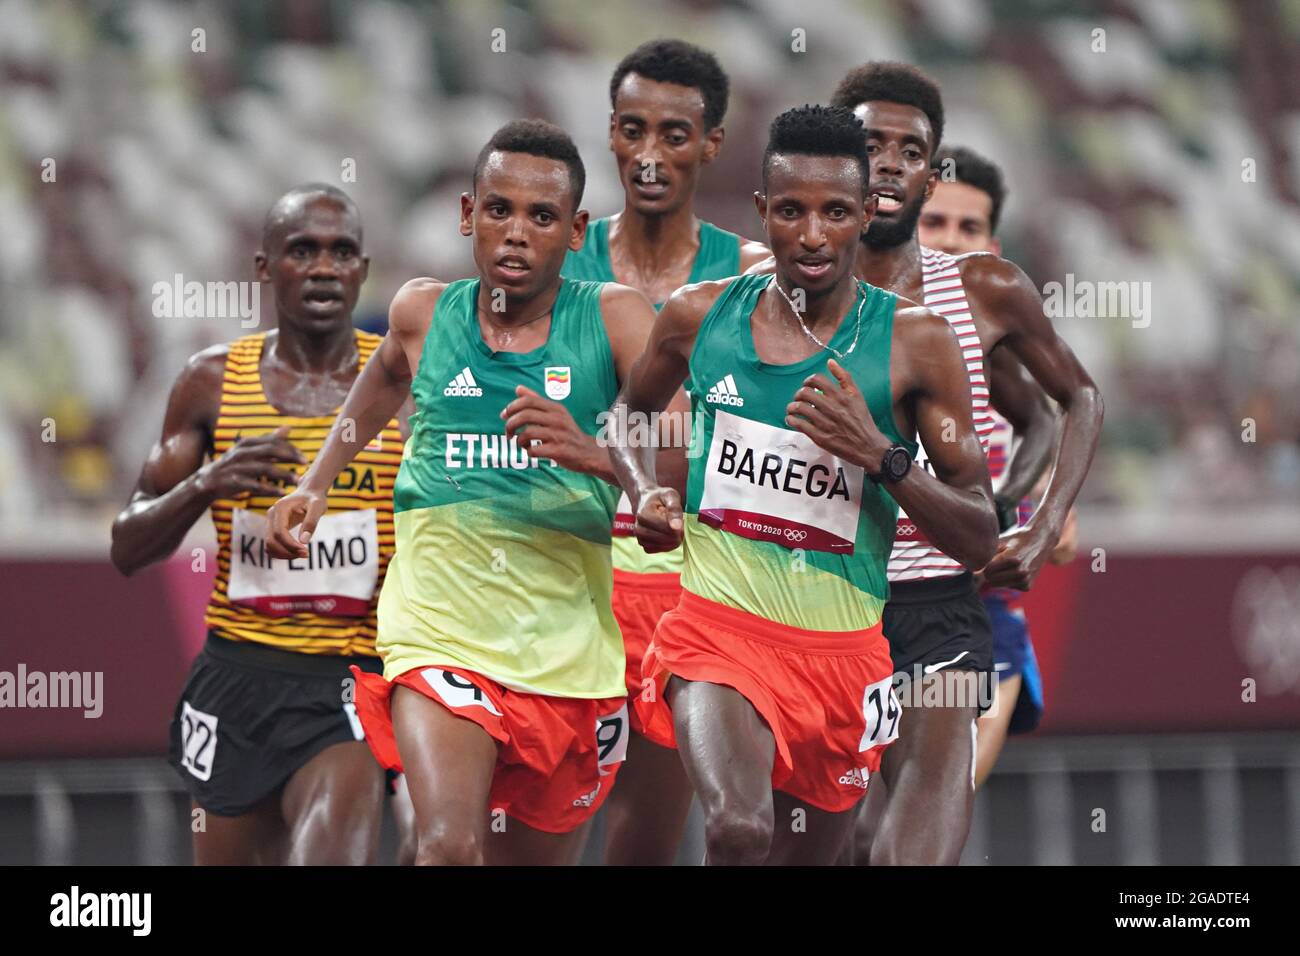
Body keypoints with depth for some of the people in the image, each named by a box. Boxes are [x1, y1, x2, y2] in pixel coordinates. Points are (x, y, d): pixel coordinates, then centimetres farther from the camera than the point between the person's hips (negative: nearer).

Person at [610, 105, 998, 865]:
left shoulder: (914, 341, -4)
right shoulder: (700, 316, 2)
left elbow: (980, 539, -4)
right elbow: (634, 409, 25)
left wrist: (879, 454, -18)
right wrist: (647, 494, 4)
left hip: (842, 651, 1)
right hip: (719, 625, -1)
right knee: (739, 831, -30)